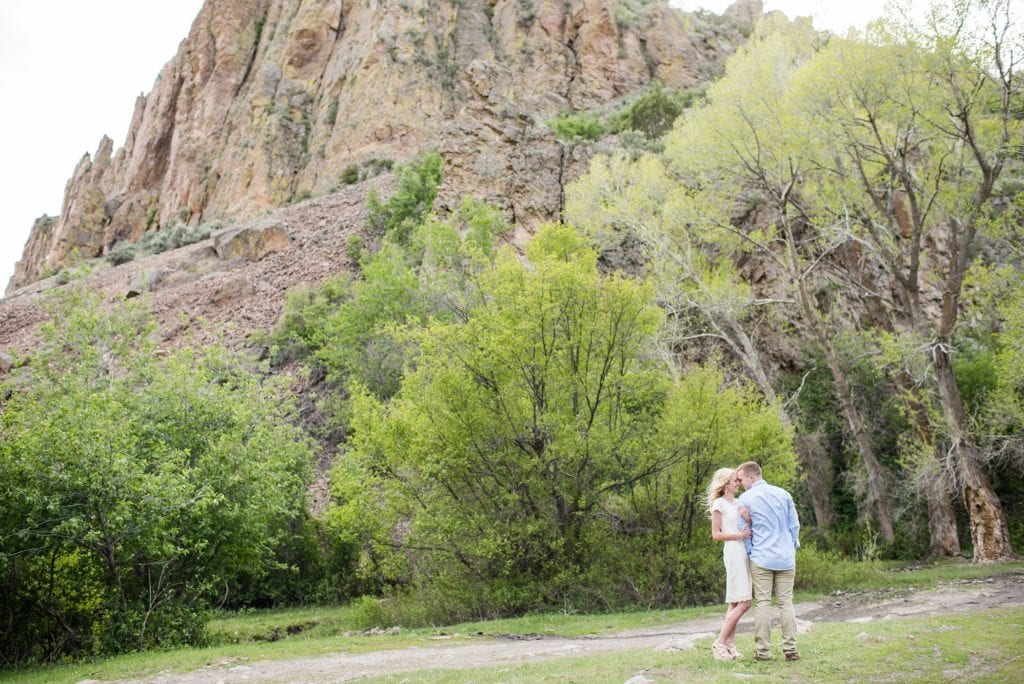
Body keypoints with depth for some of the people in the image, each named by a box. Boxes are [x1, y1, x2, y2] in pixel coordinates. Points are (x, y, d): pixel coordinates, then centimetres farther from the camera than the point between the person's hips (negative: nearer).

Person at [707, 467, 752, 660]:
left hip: (745, 552, 8)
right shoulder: (719, 504, -4)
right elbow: (716, 534, -7)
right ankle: (719, 643, -5)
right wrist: (739, 535, -16)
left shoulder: (738, 502, 17)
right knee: (743, 602, -12)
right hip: (733, 552, -8)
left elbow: (749, 527, 16)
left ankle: (730, 645, 9)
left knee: (735, 603, 7)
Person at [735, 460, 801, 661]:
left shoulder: (746, 498, -4)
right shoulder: (783, 494, 6)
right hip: (786, 558, 3)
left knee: (762, 604, 1)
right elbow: (795, 525, 8)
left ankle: (763, 650, 1)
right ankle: (790, 649, 4)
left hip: (761, 558, -3)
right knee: (786, 603, 7)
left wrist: (748, 554, 15)